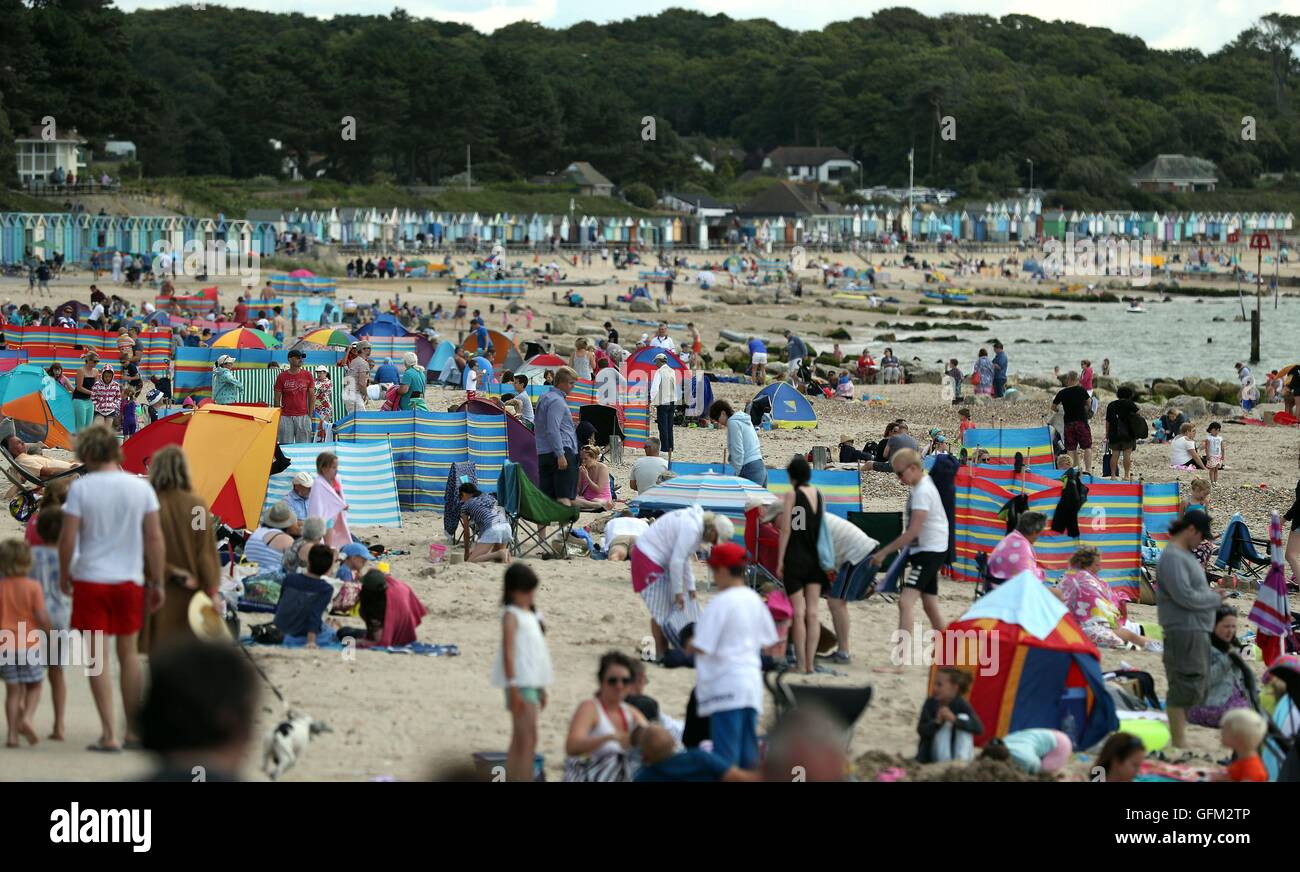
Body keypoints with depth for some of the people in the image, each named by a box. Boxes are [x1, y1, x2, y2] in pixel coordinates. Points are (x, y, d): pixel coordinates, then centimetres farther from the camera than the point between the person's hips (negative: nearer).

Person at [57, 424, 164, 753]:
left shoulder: (81, 488, -10)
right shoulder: (141, 487, -2)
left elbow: (67, 538, -11)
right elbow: (155, 539, -1)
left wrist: (64, 574, 6)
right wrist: (157, 583, 7)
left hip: (91, 578, -3)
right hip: (130, 579, 3)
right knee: (128, 653, 16)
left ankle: (109, 734, -2)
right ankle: (133, 729, 21)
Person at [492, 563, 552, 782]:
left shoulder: (531, 615, 17)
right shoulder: (511, 615, -8)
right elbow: (508, 651, -15)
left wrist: (541, 689, 21)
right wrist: (513, 686, -21)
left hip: (533, 682, 9)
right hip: (521, 682, -9)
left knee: (518, 742, 11)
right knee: (528, 739, -14)